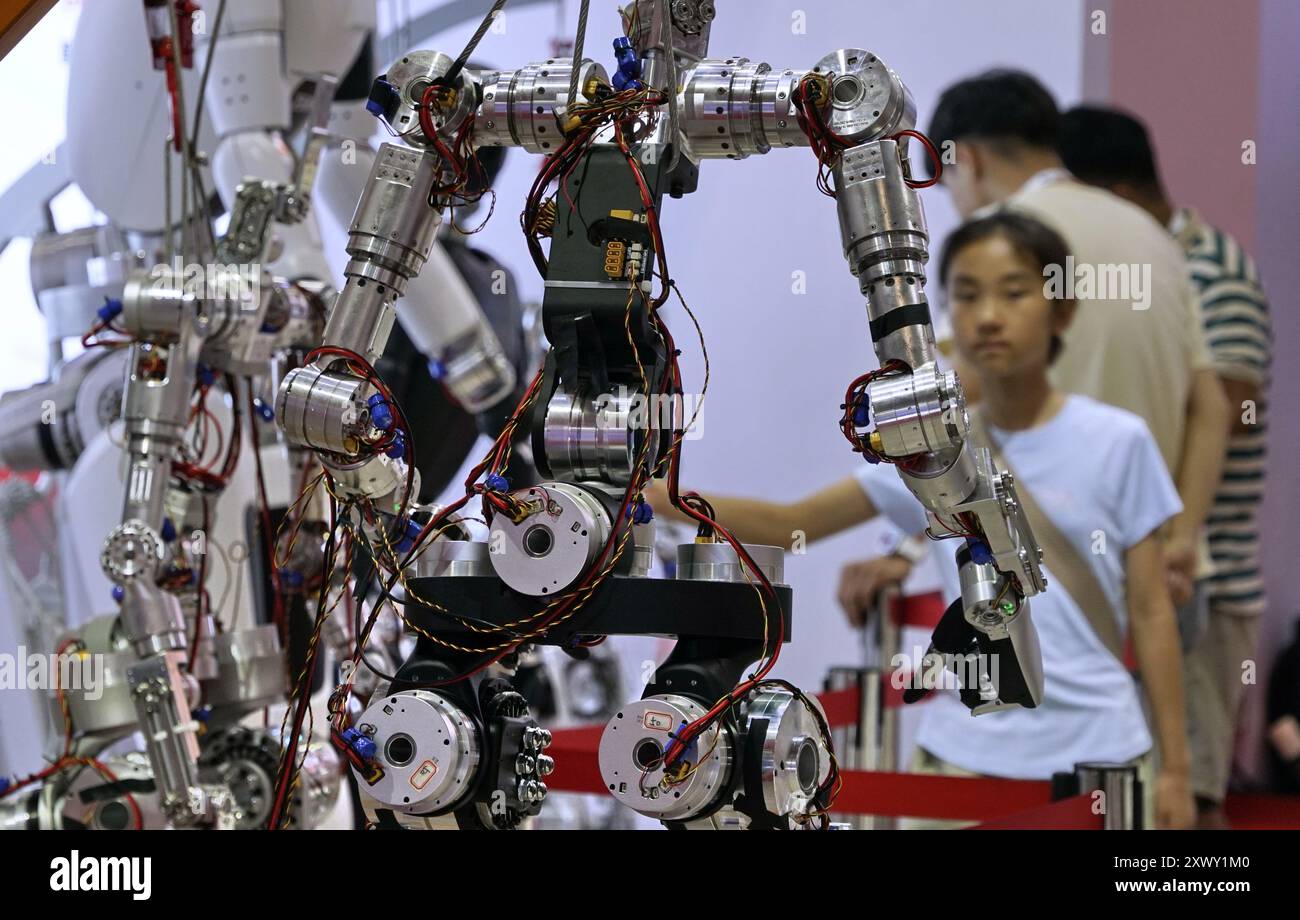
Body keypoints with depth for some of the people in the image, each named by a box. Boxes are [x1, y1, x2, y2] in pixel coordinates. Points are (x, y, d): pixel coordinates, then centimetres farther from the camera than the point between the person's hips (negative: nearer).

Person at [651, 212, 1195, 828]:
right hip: (962, 753, 2)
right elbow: (792, 524, 6)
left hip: (1093, 754, -2)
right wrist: (648, 495, -6)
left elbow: (1150, 612, 1)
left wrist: (1175, 765, 1)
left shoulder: (1117, 442, -3)